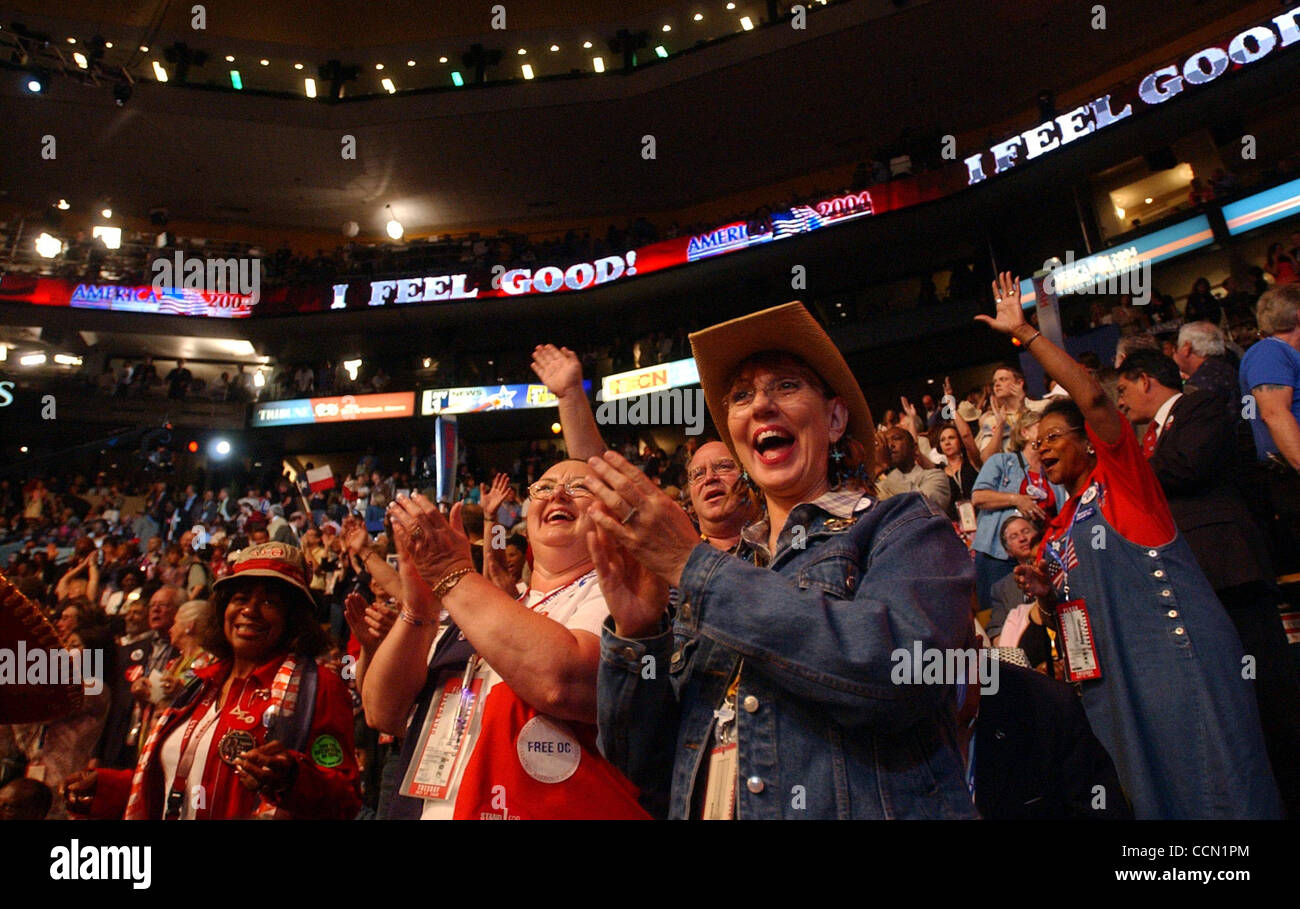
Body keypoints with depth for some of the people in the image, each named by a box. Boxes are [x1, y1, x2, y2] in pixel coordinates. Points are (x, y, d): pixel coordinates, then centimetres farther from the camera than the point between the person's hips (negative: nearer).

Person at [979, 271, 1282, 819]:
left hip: (1175, 648, -8)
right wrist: (1044, 593, 5)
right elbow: (1065, 613, 28)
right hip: (1112, 676, 8)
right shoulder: (1055, 536, 22)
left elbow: (1091, 397, -12)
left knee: (1214, 784, -9)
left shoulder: (1118, 473, 4)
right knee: (1149, 790, 10)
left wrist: (1025, 333, -10)